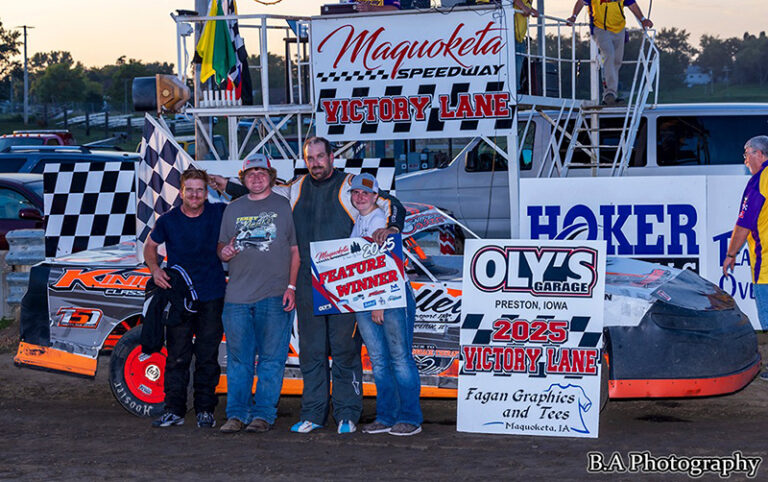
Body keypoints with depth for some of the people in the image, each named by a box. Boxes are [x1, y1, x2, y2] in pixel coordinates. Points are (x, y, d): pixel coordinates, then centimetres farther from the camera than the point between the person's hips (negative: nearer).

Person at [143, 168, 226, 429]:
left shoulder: (219, 213, -1)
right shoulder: (168, 221, -1)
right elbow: (150, 245, 16)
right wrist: (155, 269, -3)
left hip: (211, 297, 0)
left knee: (207, 356, 4)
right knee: (177, 356, 0)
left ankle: (205, 410, 12)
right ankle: (174, 410, 6)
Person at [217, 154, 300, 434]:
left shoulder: (284, 206, 6)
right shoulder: (233, 209, 16)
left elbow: (296, 250, 3)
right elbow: (221, 247, 22)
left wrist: (291, 287, -6)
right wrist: (224, 252, -2)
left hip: (275, 296, -3)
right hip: (237, 295, 3)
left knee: (271, 358, -2)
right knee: (238, 359, 3)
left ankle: (263, 414, 2)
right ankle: (237, 413, 8)